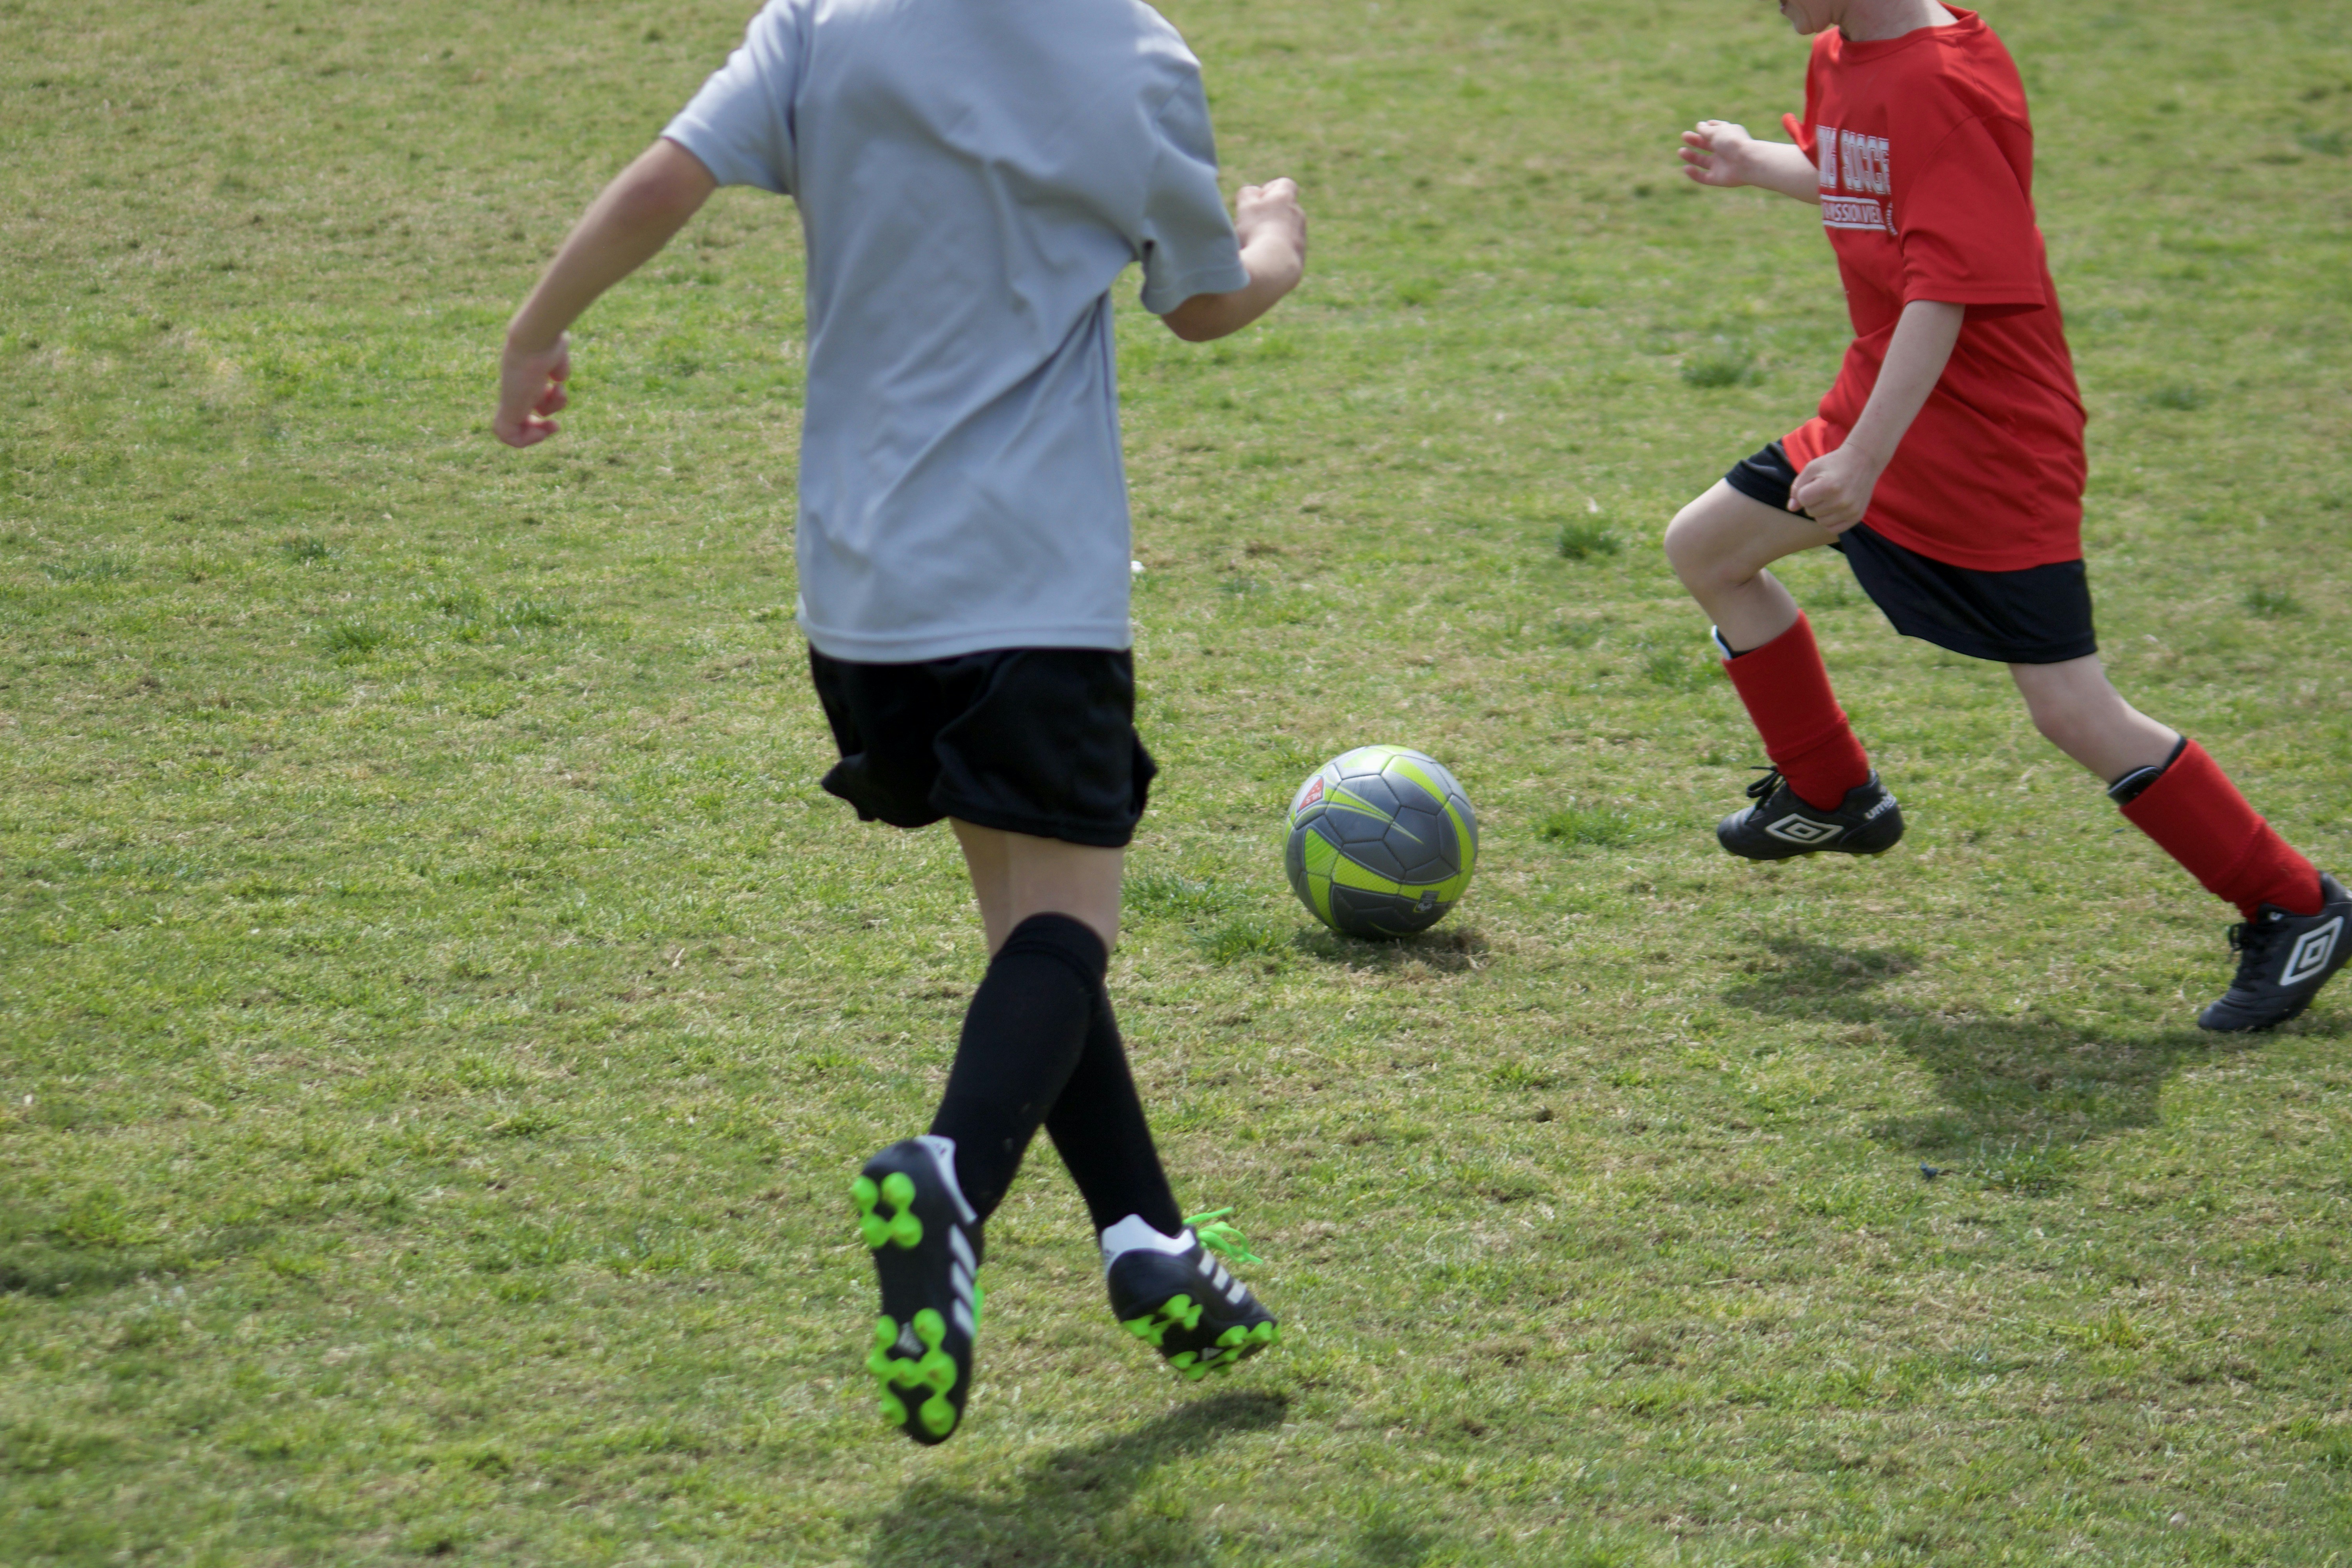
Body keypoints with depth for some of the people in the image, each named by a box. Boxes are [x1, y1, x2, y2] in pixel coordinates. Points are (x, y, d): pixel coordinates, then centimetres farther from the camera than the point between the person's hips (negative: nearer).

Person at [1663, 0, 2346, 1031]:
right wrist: (1752, 164, 19)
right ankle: (1833, 797, 33)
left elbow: (1945, 296, -29)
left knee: (2073, 712, -11)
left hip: (1991, 454, -10)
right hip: (1878, 415, 10)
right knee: (1704, 549, 16)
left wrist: (1862, 461, -33)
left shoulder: (1944, 85, -24)